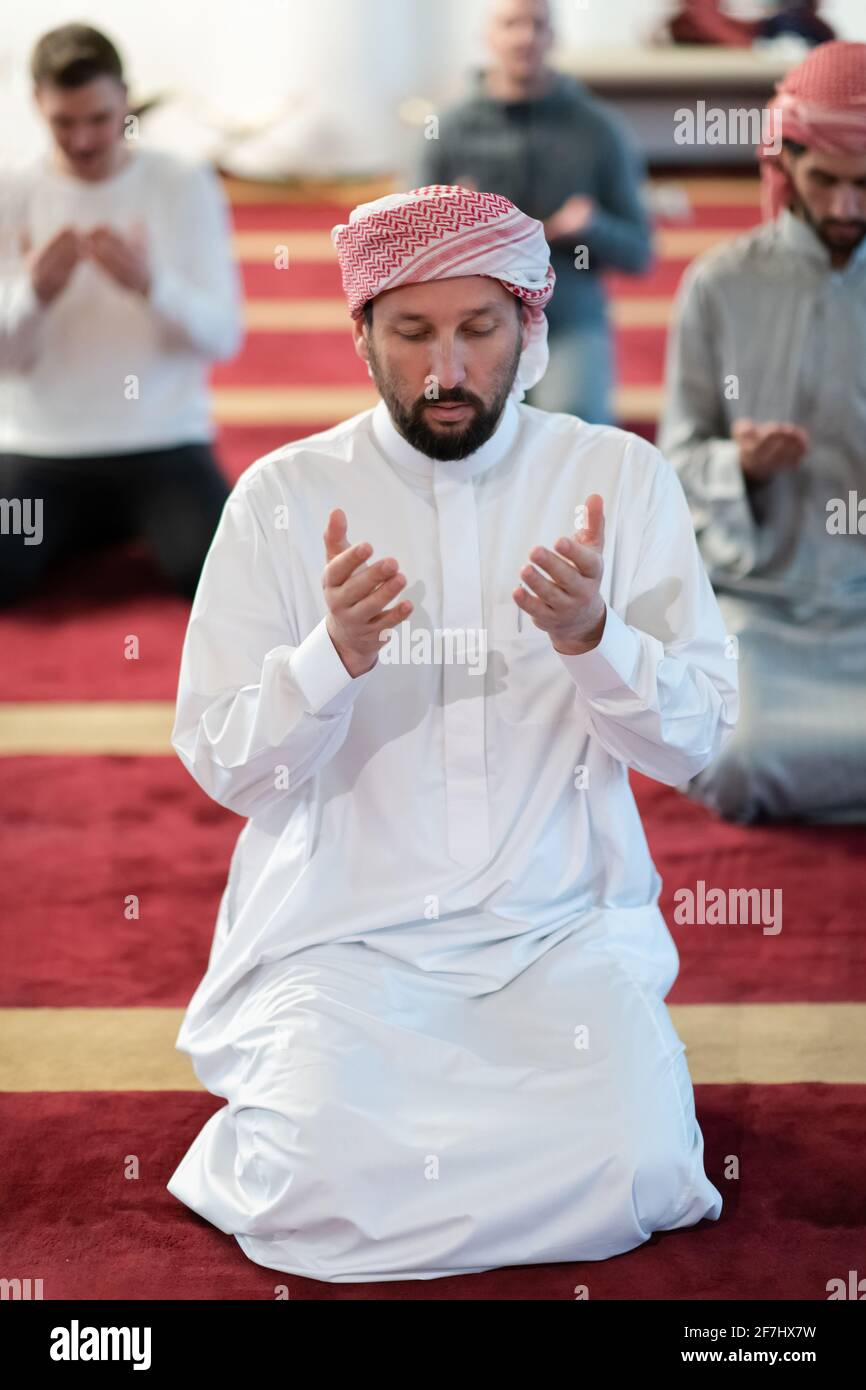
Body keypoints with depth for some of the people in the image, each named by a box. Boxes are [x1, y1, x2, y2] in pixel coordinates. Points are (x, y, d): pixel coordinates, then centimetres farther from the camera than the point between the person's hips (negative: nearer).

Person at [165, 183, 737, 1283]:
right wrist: (334, 655, -23)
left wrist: (592, 636, -22)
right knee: (323, 1195, -25)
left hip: (563, 925, 1)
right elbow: (224, 768, -3)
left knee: (630, 1178, -23)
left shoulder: (622, 478, 2)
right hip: (345, 931, -1)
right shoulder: (282, 496, -1)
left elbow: (695, 739, -1)